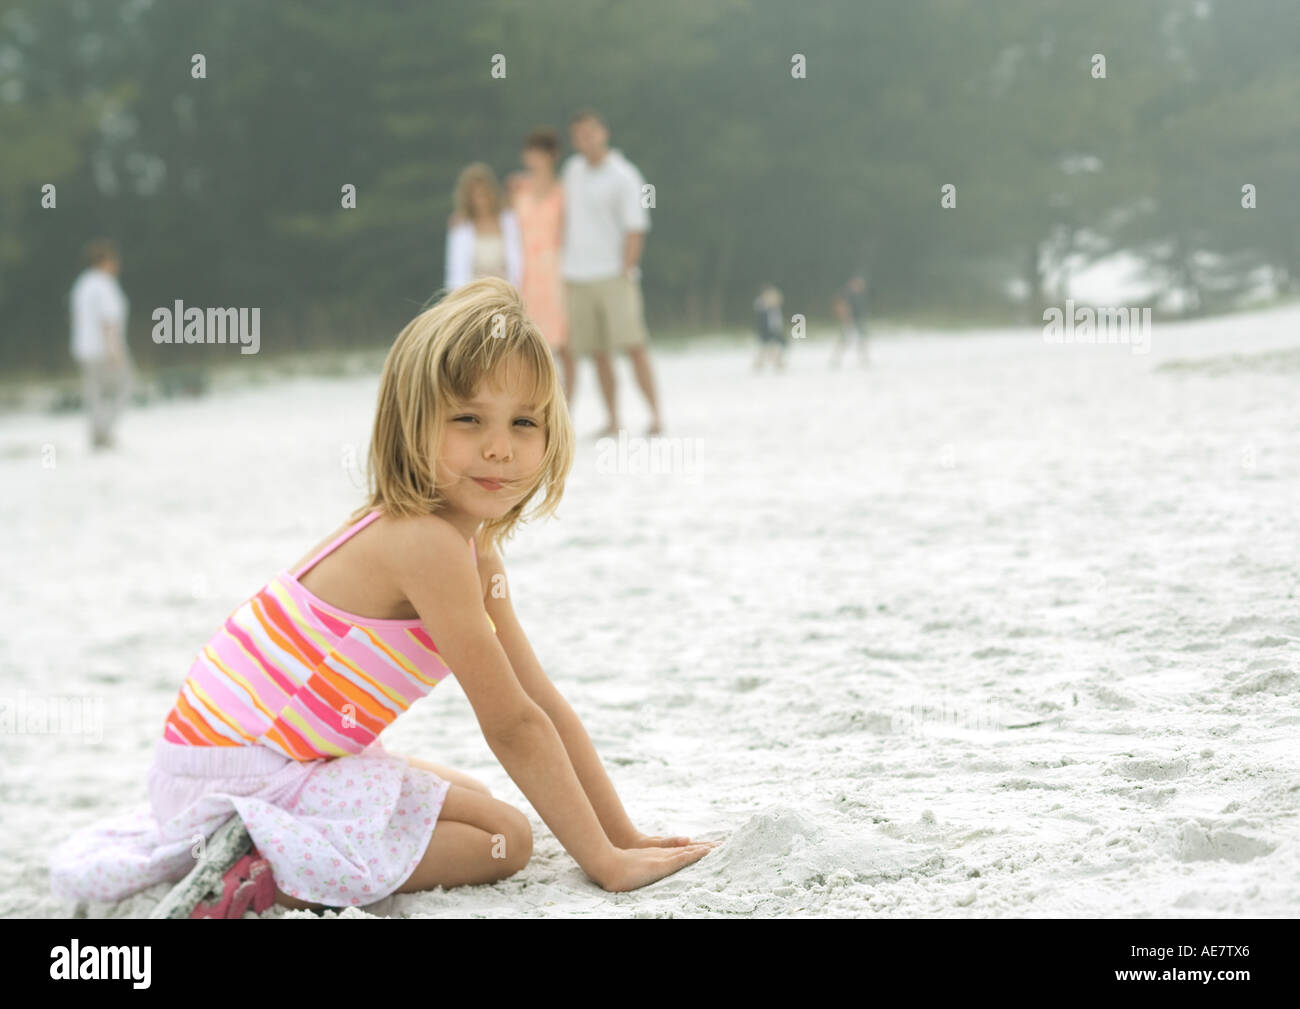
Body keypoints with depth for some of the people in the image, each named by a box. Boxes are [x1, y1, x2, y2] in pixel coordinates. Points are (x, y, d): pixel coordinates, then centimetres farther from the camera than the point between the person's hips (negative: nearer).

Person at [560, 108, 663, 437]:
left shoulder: (625, 177, -6)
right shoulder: (573, 169, 12)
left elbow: (635, 230, -9)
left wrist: (627, 275, -13)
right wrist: (562, 266, 17)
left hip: (613, 274, -5)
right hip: (577, 278, 5)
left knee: (633, 345, -10)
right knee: (597, 352, 4)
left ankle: (655, 414, -8)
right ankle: (612, 420, 9)